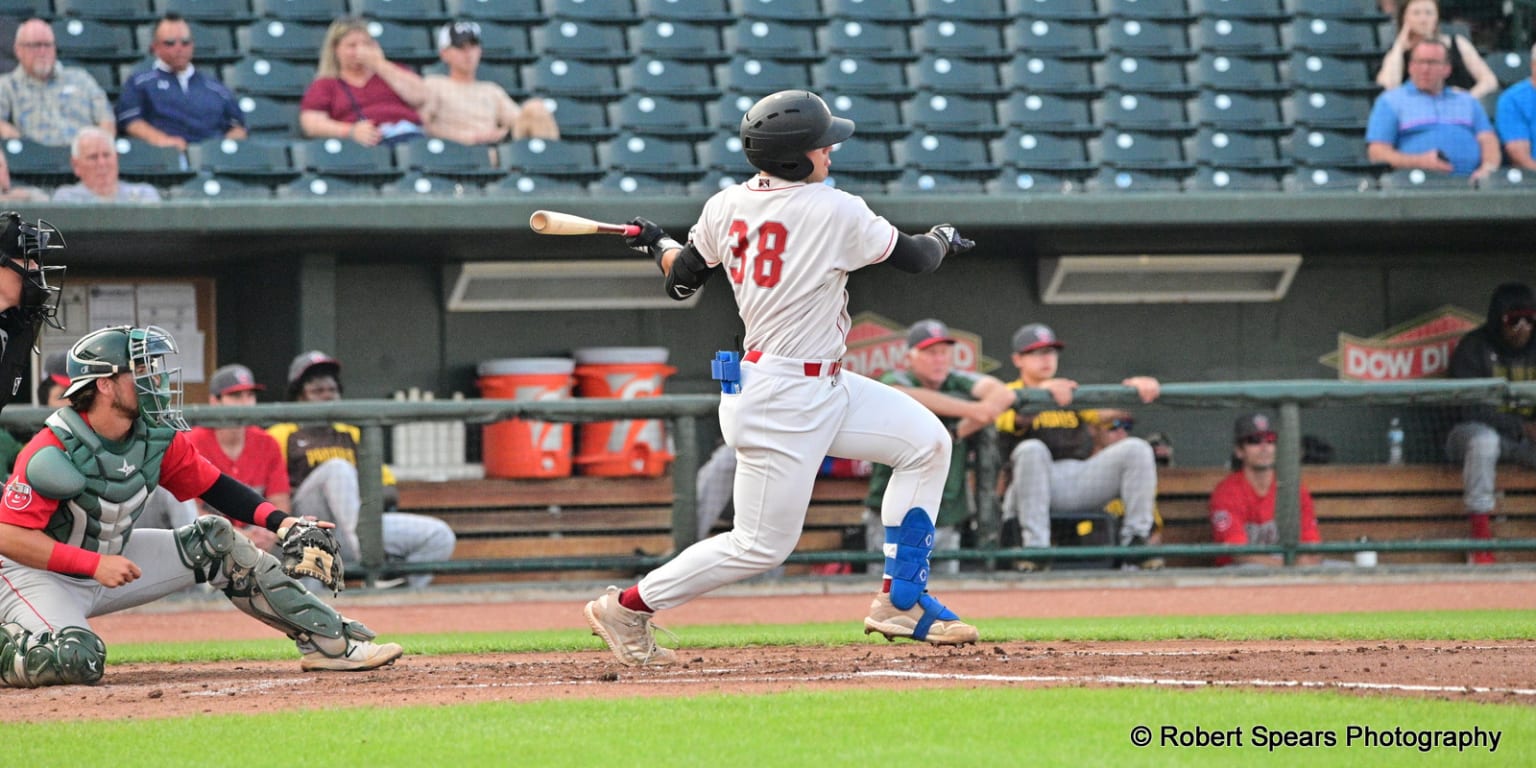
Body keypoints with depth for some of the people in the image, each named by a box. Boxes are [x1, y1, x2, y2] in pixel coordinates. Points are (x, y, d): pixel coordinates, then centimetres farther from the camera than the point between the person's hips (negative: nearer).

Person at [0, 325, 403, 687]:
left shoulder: (158, 438, -7)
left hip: (108, 560, 8)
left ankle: (328, 640, 5)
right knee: (75, 659, -36)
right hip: (36, 573, -8)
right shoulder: (52, 453, -27)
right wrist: (94, 564, -32)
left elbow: (214, 486, 4)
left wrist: (280, 522, -12)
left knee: (215, 541, 0)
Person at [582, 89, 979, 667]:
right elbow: (915, 259, -6)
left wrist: (658, 244, 33)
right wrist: (943, 240, 18)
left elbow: (681, 281, 11)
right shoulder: (835, 212, -18)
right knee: (762, 545, -1)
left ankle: (900, 602, 14)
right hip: (783, 401, -9)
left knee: (926, 441, 11)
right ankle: (627, 607, 9)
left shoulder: (727, 207, 2)